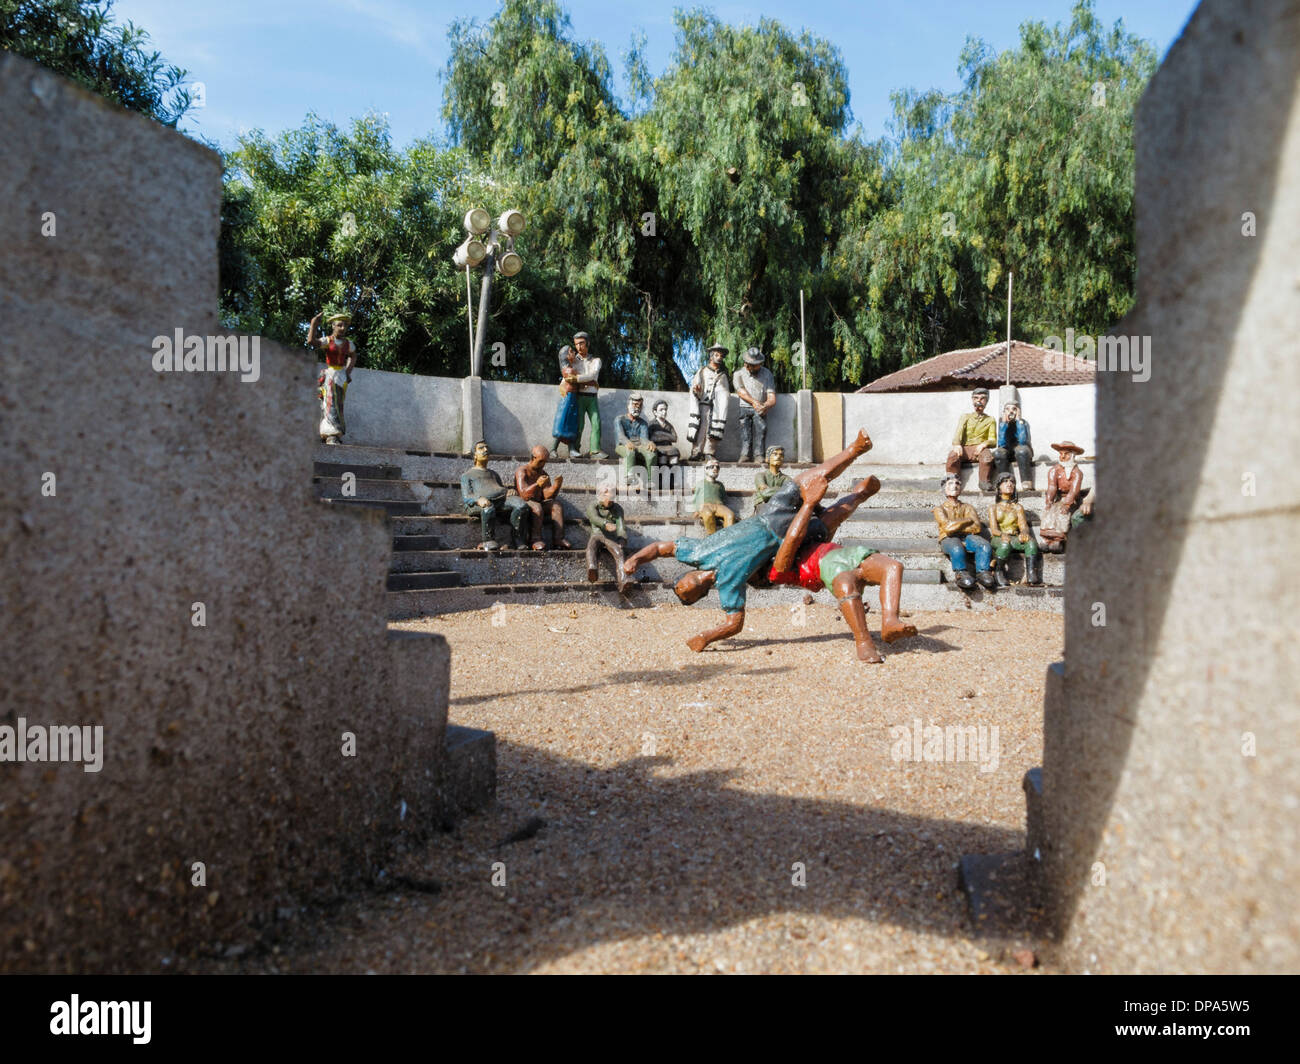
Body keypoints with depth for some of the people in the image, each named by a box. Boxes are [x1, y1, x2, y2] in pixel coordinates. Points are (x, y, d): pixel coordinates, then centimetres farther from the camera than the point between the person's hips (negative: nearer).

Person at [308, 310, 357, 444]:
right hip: (329, 374, -5)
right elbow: (311, 342, -25)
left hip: (342, 375, 5)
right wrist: (313, 325, -25)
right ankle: (332, 435, -19)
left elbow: (353, 356, 25)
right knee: (330, 403, -14)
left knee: (338, 405, 7)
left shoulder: (348, 344, 6)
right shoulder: (327, 341, -7)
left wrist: (348, 371, 13)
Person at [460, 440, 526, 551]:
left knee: (520, 504, -30)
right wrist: (479, 499, -16)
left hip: (501, 500, 4)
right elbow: (466, 496, 9)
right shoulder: (467, 475, 26)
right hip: (478, 504, -4)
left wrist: (509, 492, 5)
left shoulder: (494, 474, 42)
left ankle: (516, 543, -32)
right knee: (488, 508, -43)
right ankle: (488, 542, -31)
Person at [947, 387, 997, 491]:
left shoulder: (990, 420, 19)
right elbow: (958, 433, 4)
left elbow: (993, 440, 8)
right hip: (965, 448, 1)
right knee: (953, 454, -34)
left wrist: (984, 444, -18)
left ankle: (984, 483, -25)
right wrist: (957, 444, -19)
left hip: (980, 448, -1)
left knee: (987, 455, -37)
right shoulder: (965, 417, 22)